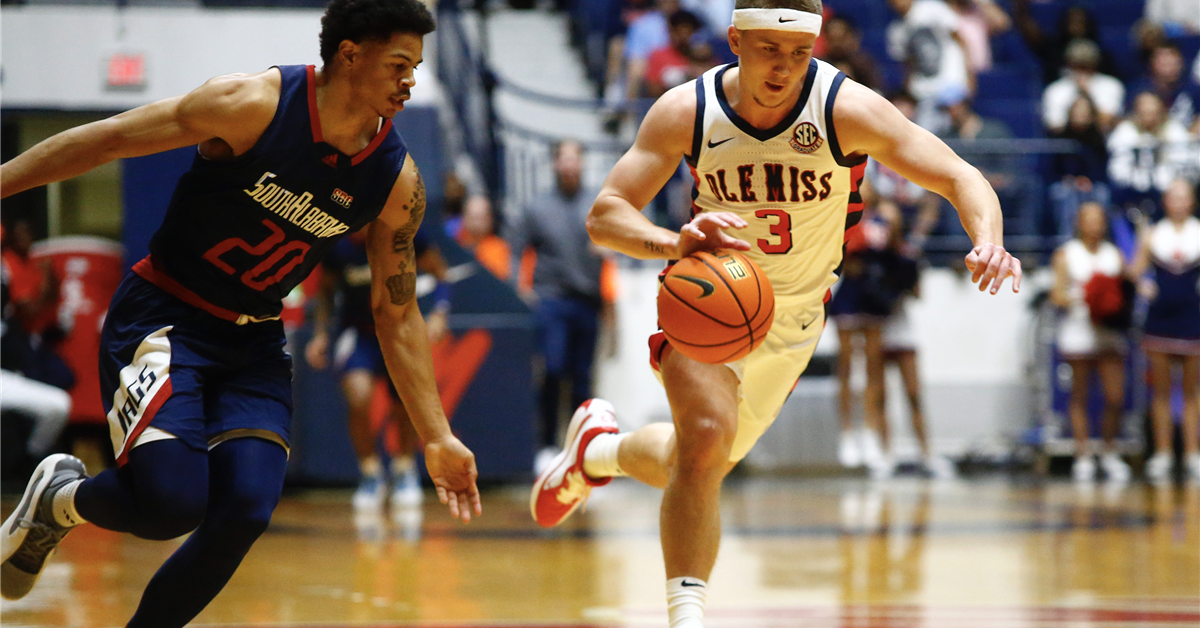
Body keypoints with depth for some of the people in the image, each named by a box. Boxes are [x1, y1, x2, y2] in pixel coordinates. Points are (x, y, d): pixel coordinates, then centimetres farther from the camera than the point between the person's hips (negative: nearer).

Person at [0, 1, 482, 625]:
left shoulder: (396, 181, -5)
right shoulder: (252, 105, -19)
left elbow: (396, 313, 6)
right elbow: (106, 140, -12)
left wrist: (436, 436, 3)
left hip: (253, 345, 5)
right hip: (161, 317, -5)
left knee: (244, 513, -14)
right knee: (171, 501, -23)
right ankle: (58, 499, 10)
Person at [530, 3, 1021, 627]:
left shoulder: (848, 109, -23)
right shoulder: (685, 112, -20)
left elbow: (961, 179, -25)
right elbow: (605, 215, -22)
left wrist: (988, 242, -47)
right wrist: (674, 242, -44)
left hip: (792, 317, 2)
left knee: (691, 467, 14)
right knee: (706, 438, -29)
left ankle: (600, 448, 46)